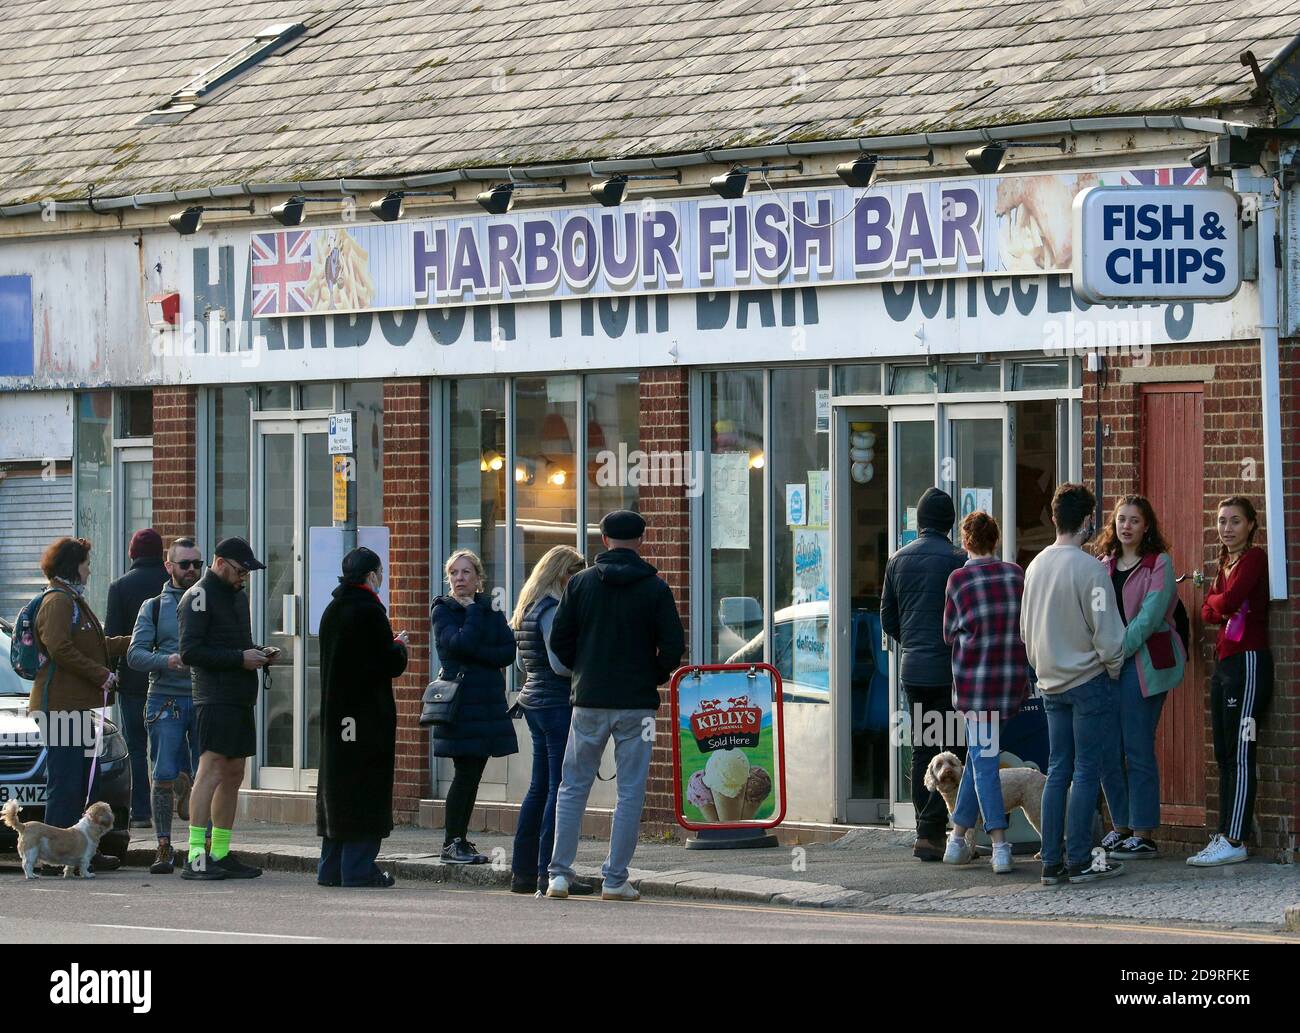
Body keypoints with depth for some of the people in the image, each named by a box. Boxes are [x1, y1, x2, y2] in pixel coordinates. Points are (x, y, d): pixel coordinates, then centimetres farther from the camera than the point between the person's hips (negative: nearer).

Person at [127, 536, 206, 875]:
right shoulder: (153, 607, 11)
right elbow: (135, 654, 2)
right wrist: (168, 661, -16)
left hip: (204, 699, 1)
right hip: (166, 701, -1)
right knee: (165, 777, -5)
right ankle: (164, 848, 2)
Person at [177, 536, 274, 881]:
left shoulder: (238, 595, 22)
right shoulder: (199, 597, -7)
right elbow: (190, 652, -16)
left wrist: (257, 655, 10)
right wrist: (240, 658, -18)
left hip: (240, 698, 10)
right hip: (215, 698, -10)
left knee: (233, 775, 11)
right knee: (211, 771, -14)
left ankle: (220, 854, 17)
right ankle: (196, 857, -17)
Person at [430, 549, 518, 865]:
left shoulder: (490, 610, 13)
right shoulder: (442, 611, 0)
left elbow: (509, 651, 1)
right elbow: (460, 643, -18)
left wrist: (478, 653, -12)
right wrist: (473, 612, -7)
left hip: (489, 699, 5)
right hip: (459, 699, -5)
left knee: (473, 774, 5)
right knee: (465, 772, -8)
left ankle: (460, 840, 11)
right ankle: (451, 844, -3)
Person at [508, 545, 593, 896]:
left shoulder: (528, 608, 15)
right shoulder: (552, 610, -15)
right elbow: (560, 663, -20)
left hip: (534, 700, 10)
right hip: (557, 704, -10)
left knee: (540, 788, 14)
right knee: (561, 788, -7)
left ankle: (523, 871, 16)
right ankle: (550, 873, -8)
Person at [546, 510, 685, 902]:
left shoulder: (581, 583, 1)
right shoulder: (655, 588, -2)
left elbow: (559, 640, 1)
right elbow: (673, 645, -5)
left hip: (589, 699, 1)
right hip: (637, 703, -1)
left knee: (573, 787, 10)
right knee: (630, 791, 4)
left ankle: (559, 873, 4)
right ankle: (615, 879, 1)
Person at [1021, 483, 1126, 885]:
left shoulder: (1036, 566, 7)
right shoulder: (1089, 569, -16)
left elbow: (1026, 629, 15)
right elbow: (1106, 630, -15)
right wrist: (1114, 668, 2)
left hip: (1051, 683, 7)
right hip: (1087, 681, -7)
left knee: (1057, 771, 9)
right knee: (1087, 771, -1)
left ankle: (1052, 863, 8)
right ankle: (1079, 860, 0)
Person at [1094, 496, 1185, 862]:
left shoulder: (1159, 563, -1)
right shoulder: (1104, 565, 16)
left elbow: (1150, 615, -11)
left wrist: (1120, 650, -17)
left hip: (1142, 663, -6)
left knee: (1137, 749, -6)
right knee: (1107, 751, 4)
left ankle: (1143, 835, -1)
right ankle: (1121, 828, 14)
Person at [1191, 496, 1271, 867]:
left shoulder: (1254, 558, -9)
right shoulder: (1226, 562, 18)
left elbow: (1229, 600, -20)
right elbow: (1208, 611, 12)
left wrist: (1217, 600, 1)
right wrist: (1219, 608, -8)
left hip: (1248, 662, -9)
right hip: (1224, 662, 9)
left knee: (1240, 753, -9)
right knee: (1225, 754, 8)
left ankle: (1234, 840, -10)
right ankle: (1225, 835, 11)